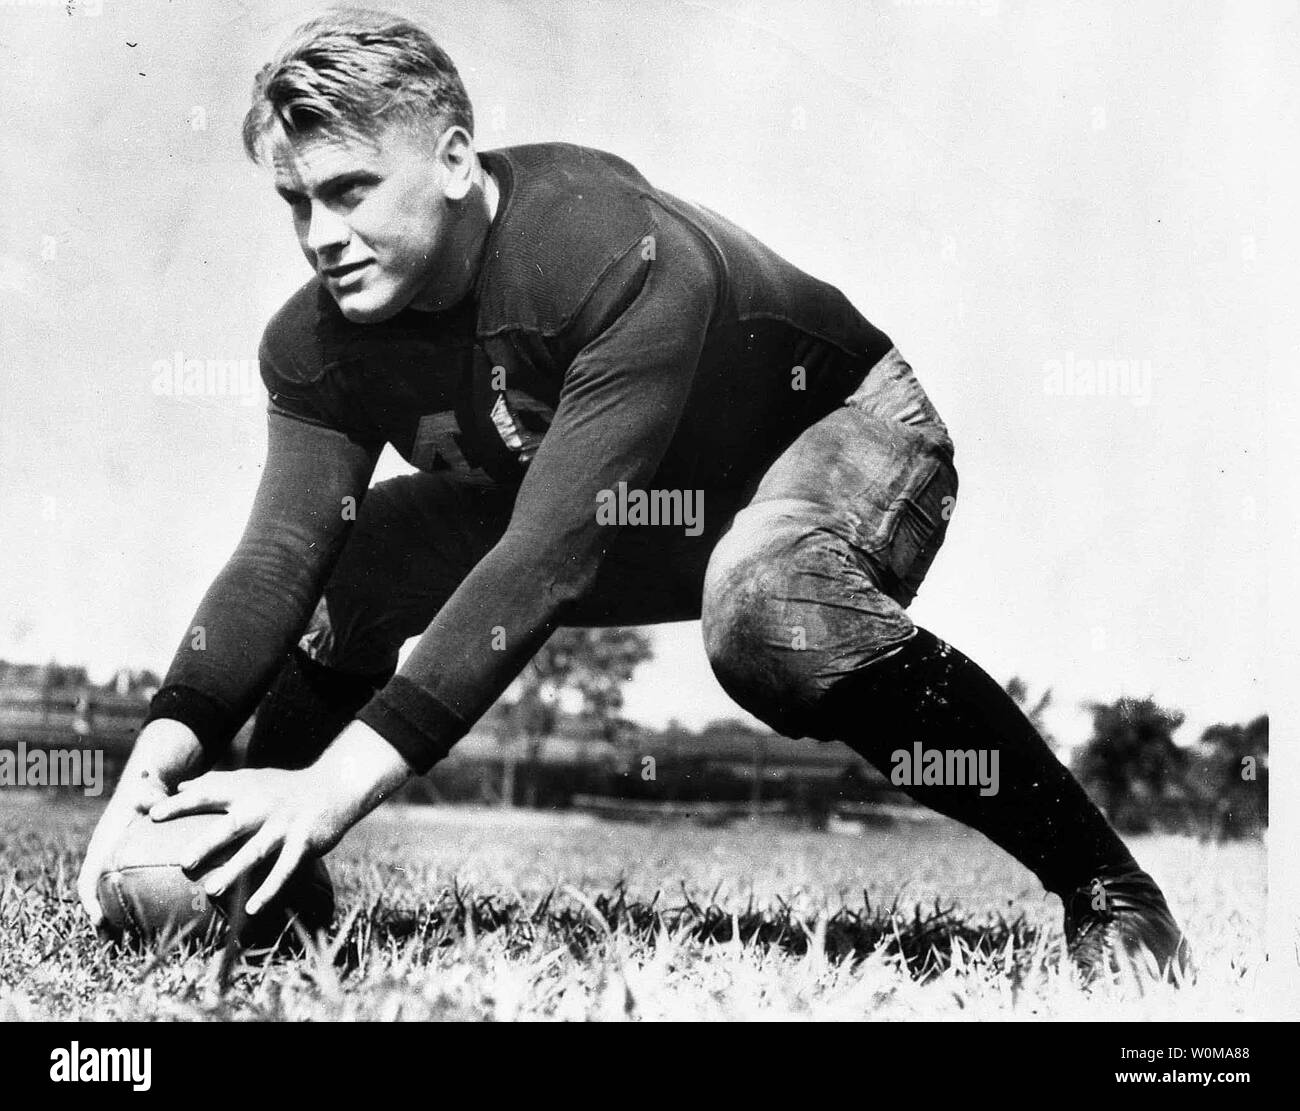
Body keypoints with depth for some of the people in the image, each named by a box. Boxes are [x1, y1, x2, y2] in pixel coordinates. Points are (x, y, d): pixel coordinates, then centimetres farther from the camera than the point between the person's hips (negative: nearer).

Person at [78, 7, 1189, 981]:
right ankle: (261, 876, 11)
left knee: (763, 601, -41)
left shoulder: (628, 256, -37)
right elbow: (283, 546, -21)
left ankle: (1103, 881, -25)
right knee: (348, 562, -12)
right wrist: (166, 745, -38)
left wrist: (346, 773, -49)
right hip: (620, 502, 7)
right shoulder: (320, 338, -14)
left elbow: (547, 556, -43)